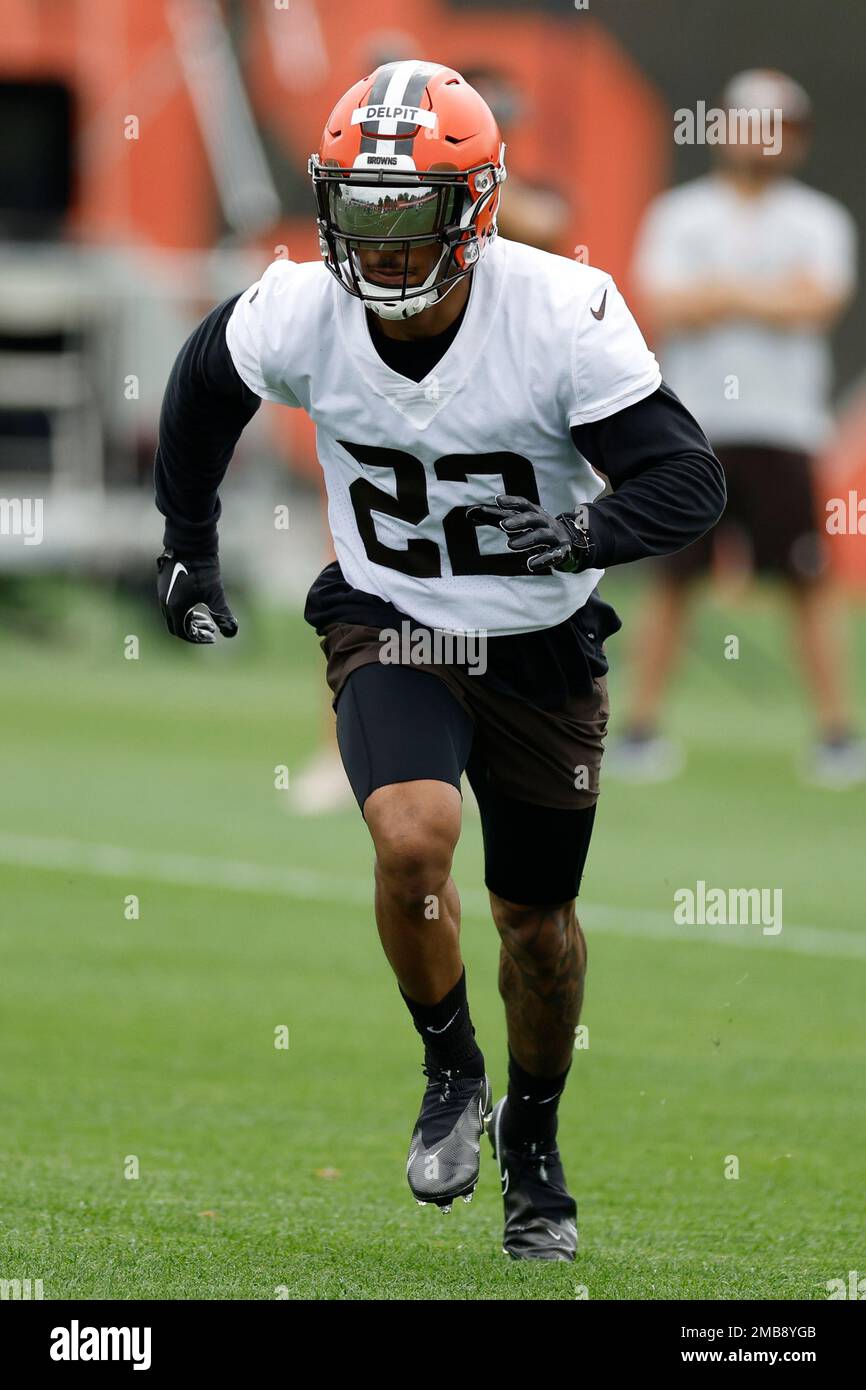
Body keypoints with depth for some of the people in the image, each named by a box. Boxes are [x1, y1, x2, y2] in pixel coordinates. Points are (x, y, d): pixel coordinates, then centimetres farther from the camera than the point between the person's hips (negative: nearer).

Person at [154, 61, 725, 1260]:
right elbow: (204, 383, 6)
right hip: (390, 628, 0)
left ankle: (534, 1141, 39)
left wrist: (577, 535, -43)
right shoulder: (299, 317, -18)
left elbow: (690, 483, -24)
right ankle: (452, 1072, 1)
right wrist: (187, 542, 13)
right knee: (413, 840, -26)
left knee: (536, 921, 11)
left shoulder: (562, 316, -26)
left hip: (539, 651, 0)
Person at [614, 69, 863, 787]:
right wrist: (769, 298, -10)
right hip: (693, 428, 0)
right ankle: (642, 726, 7)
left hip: (782, 430, 0)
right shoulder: (680, 214, 7)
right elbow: (664, 308, -8)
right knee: (673, 581, 1)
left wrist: (722, 292, -10)